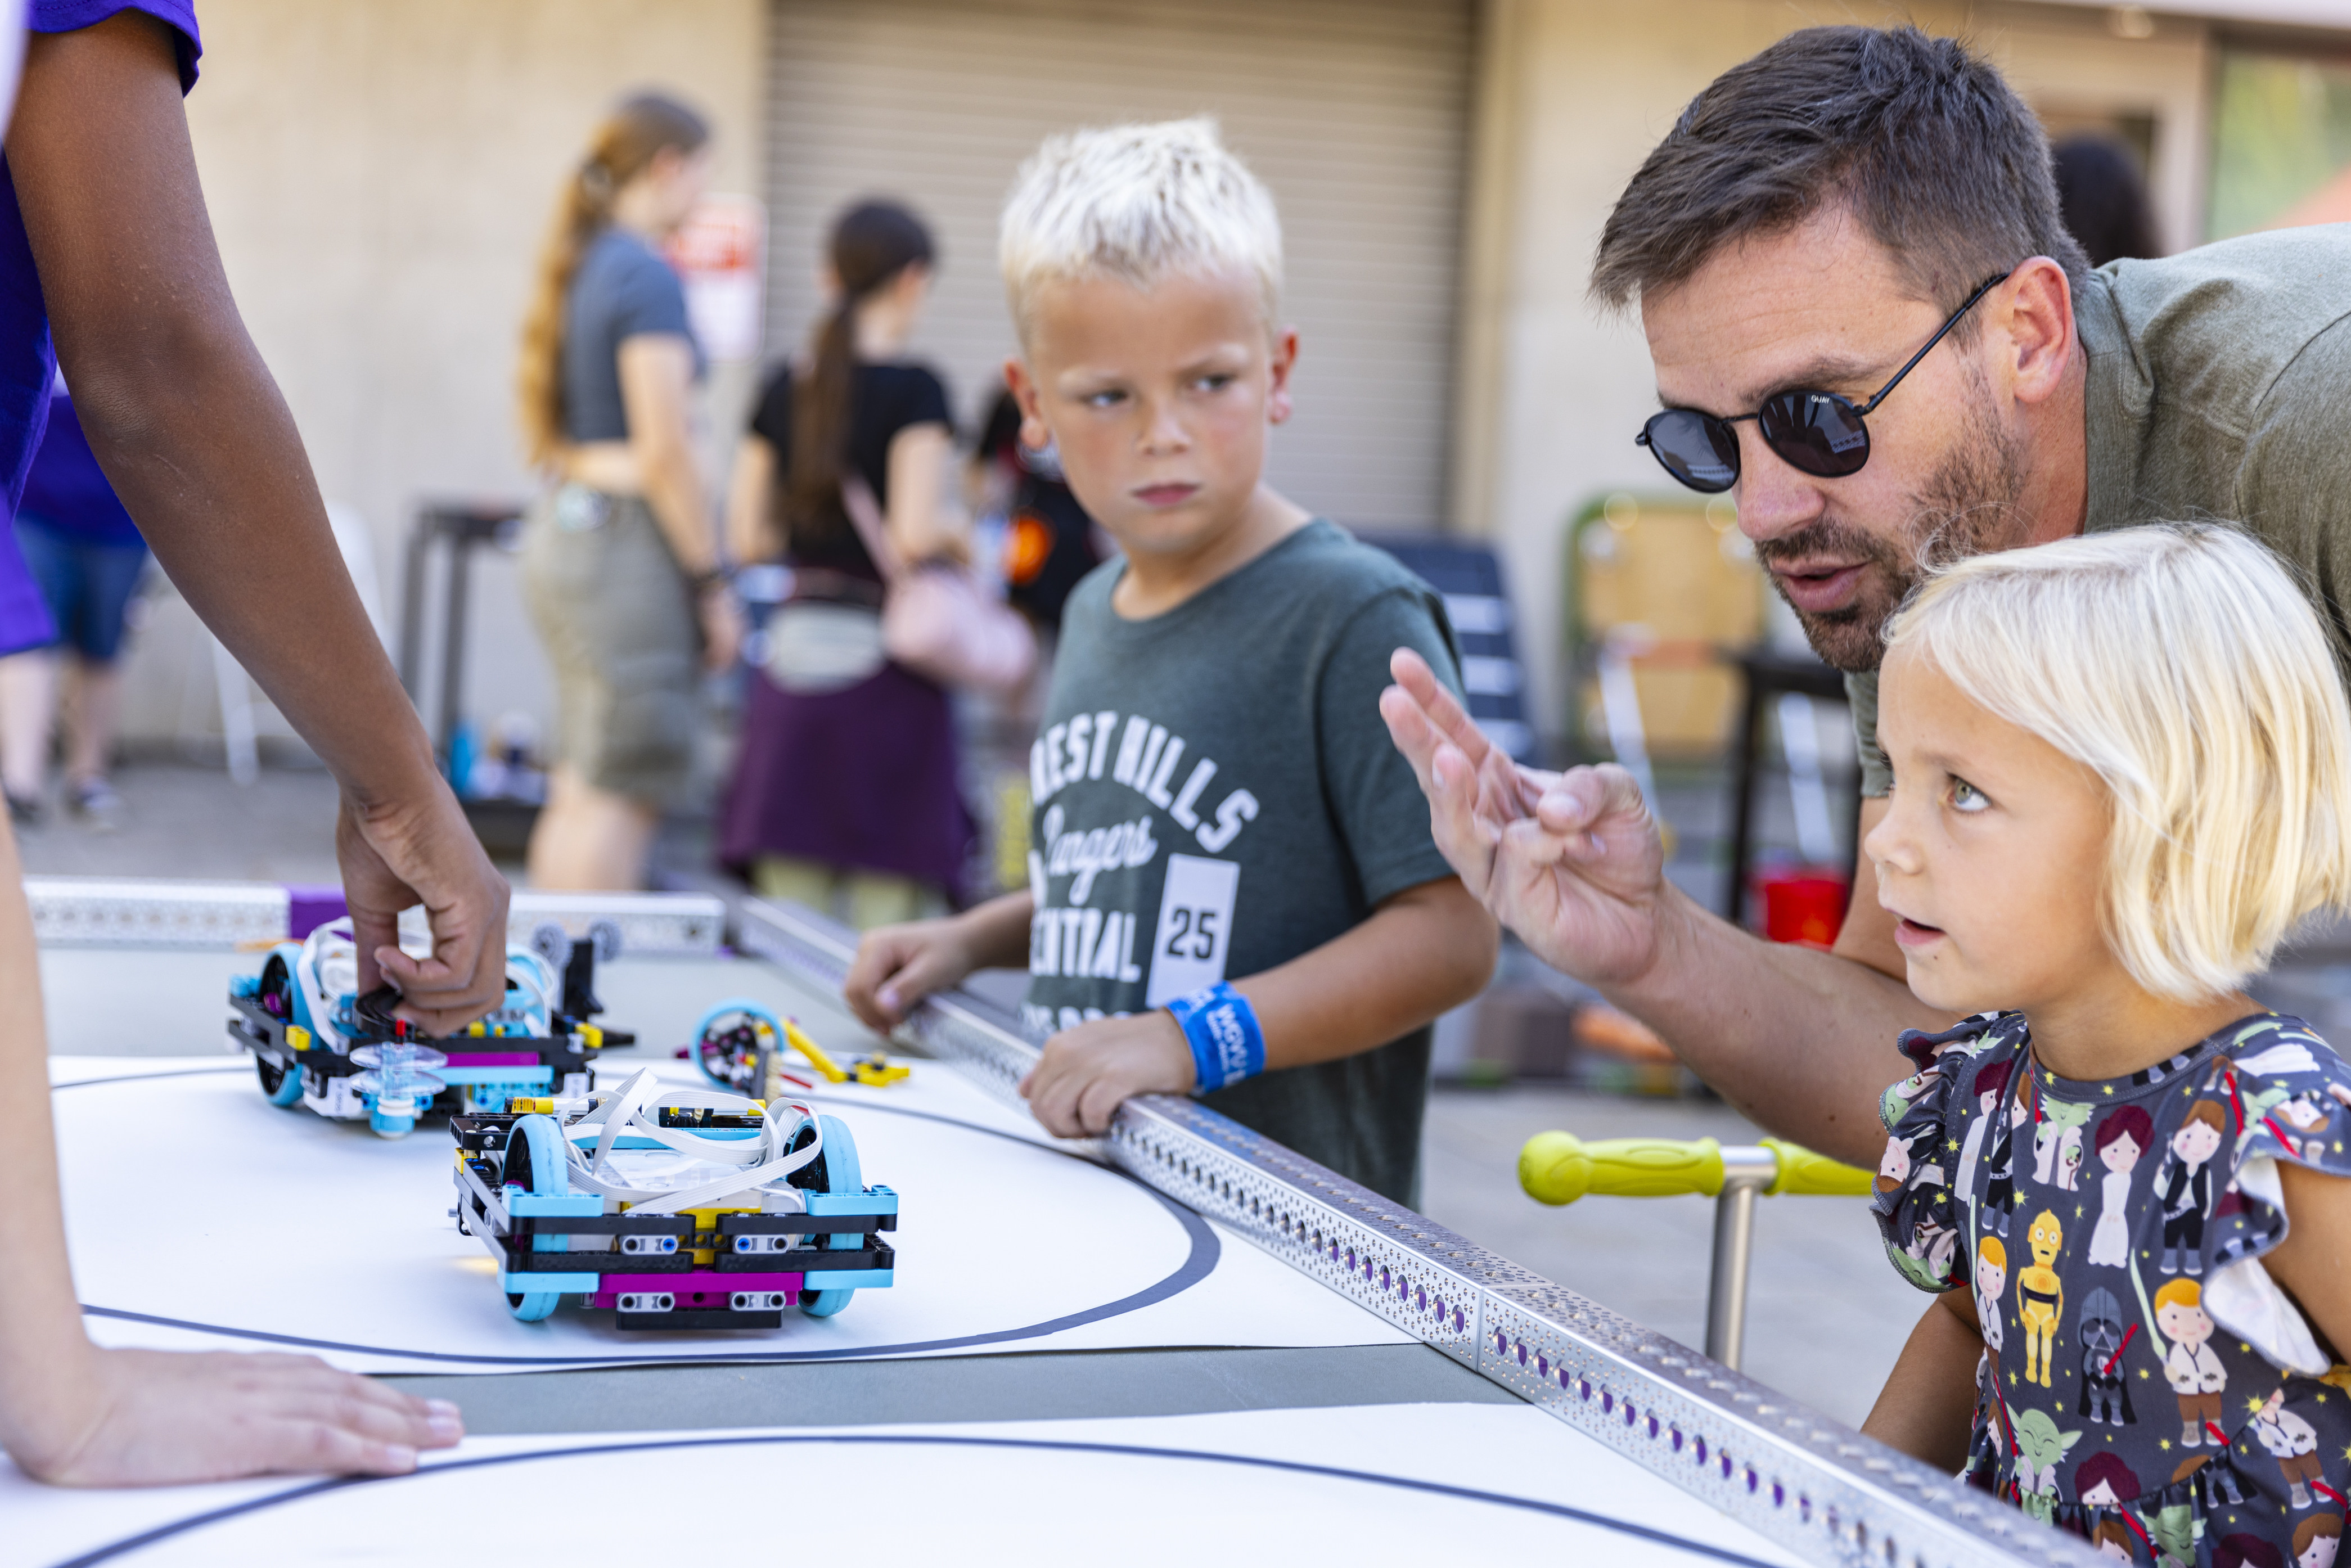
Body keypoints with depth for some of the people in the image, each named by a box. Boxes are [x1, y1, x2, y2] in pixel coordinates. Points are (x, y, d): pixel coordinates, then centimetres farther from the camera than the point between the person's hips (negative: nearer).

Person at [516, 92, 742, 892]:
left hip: (560, 526, 9)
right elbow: (663, 451, -17)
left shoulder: (578, 267, 15)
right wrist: (712, 582, -12)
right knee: (621, 795, -6)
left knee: (579, 788, 13)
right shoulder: (649, 278, -13)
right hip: (629, 540, -9)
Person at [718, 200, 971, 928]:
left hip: (793, 649, 6)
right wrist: (956, 536, 3)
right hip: (883, 667, -5)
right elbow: (915, 535, -18)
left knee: (788, 924, 8)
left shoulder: (784, 389, 7)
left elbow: (748, 538, 9)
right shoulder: (914, 388, -9)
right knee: (888, 922, -1)